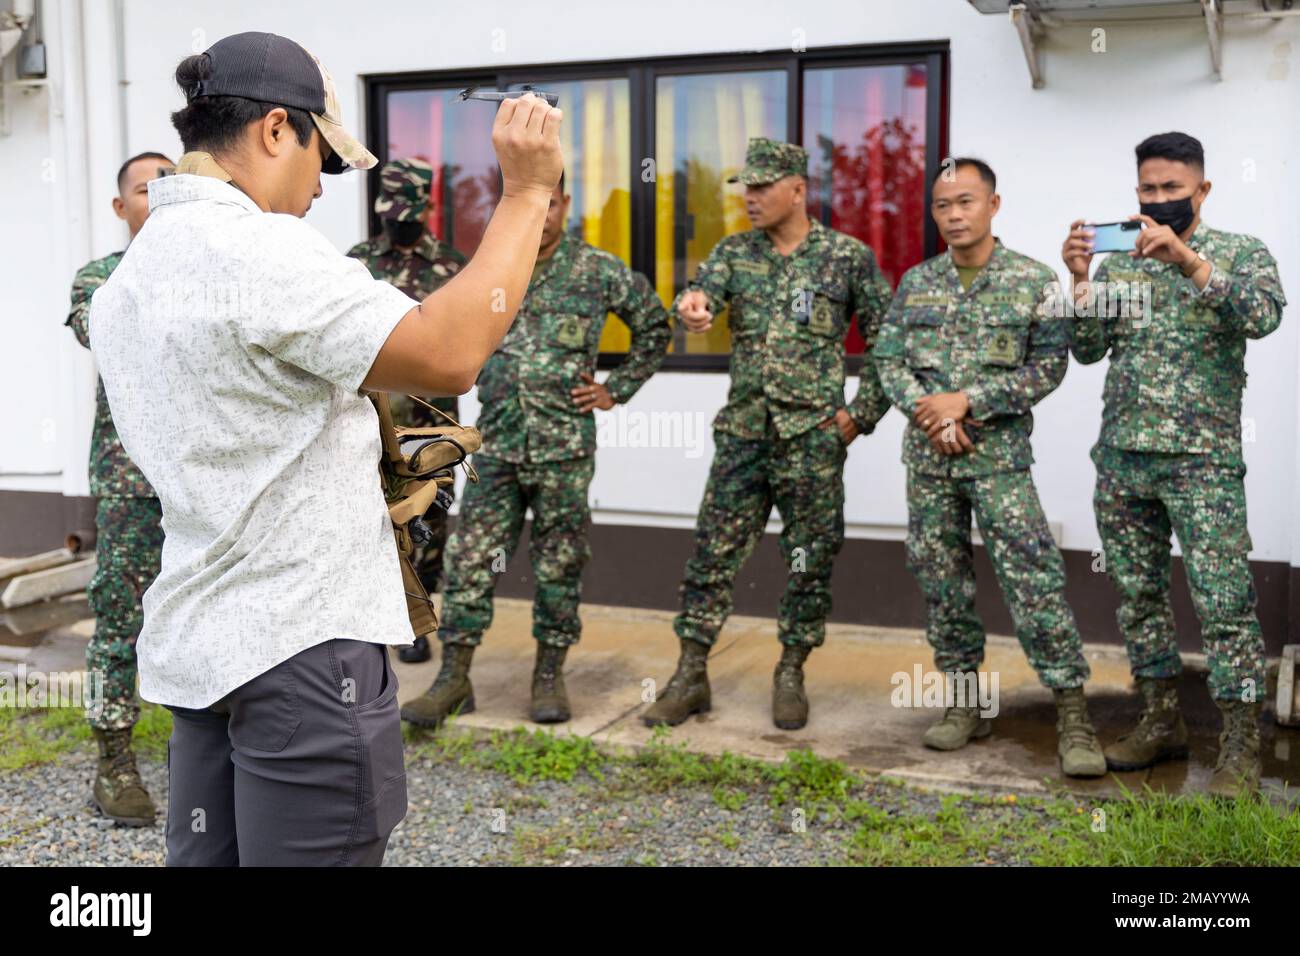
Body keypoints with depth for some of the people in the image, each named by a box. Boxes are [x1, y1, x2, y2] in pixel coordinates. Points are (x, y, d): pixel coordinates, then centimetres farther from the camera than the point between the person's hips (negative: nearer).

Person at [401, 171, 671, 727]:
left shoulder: (599, 272, -1)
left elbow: (655, 327, 10)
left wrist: (616, 391, 4)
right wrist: (489, 384, 13)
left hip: (565, 447, -2)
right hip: (497, 445, 2)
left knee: (559, 565, 6)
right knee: (471, 561, 0)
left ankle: (550, 676, 19)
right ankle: (454, 677, 8)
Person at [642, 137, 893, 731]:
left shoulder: (849, 257, 0)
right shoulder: (735, 252, 8)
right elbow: (704, 288, -11)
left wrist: (862, 413, -3)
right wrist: (692, 305, -35)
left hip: (814, 438, -2)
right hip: (742, 434, 3)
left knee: (810, 563, 5)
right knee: (712, 555, 2)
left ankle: (791, 675, 21)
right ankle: (690, 676, 10)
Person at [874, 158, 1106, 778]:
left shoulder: (1033, 281, -1)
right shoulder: (916, 282, 9)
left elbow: (1049, 366, -6)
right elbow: (888, 360, 7)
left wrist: (966, 401, -14)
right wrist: (929, 411, -11)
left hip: (999, 454, -4)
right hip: (928, 456, 4)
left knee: (1034, 580, -10)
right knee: (941, 580, 8)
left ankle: (1073, 717, -5)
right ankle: (963, 704, 21)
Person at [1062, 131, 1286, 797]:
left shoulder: (1241, 252, 2)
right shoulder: (1117, 262, 11)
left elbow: (1262, 315, -18)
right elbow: (1088, 350, 4)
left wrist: (1186, 258, -25)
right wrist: (1079, 278, -10)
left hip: (1203, 459, -4)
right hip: (1122, 457, 5)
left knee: (1224, 602, -6)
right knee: (1137, 593, 10)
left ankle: (1240, 747, 2)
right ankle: (1161, 723, 23)